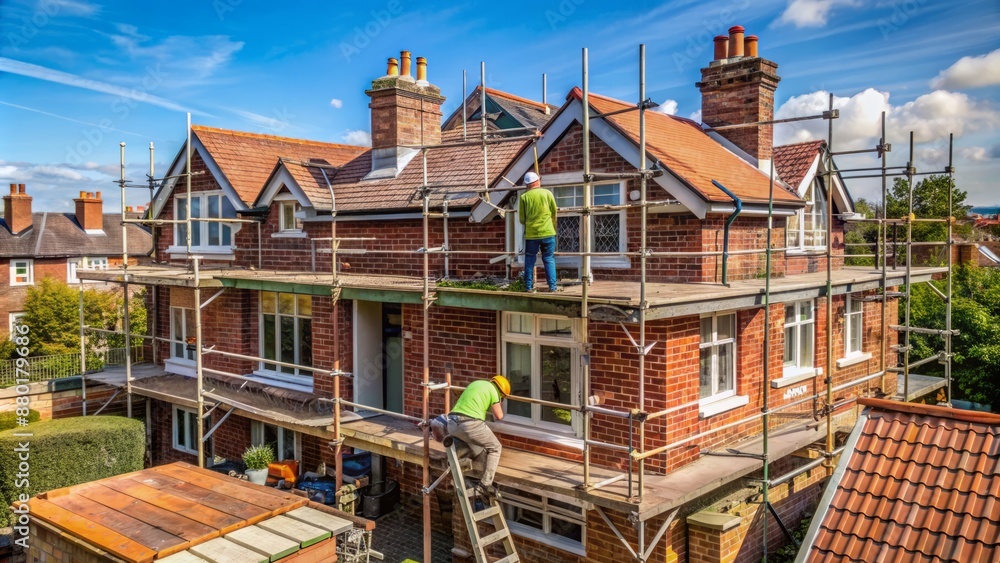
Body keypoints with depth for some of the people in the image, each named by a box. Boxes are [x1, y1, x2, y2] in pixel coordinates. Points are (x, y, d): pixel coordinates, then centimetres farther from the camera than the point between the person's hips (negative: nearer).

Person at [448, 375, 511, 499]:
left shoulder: (476, 383, 26)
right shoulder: (492, 390, 5)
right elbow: (499, 416, 11)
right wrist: (499, 402, 28)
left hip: (452, 423, 7)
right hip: (471, 424, -7)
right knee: (495, 448, 13)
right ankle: (485, 485, 3)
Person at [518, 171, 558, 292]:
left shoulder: (524, 197, -1)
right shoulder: (547, 193, 0)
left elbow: (521, 219, 3)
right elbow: (554, 213, 6)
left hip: (531, 234, 0)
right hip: (547, 232, 0)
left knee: (529, 260, 11)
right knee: (549, 259, 7)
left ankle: (528, 286, 11)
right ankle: (552, 286, 2)